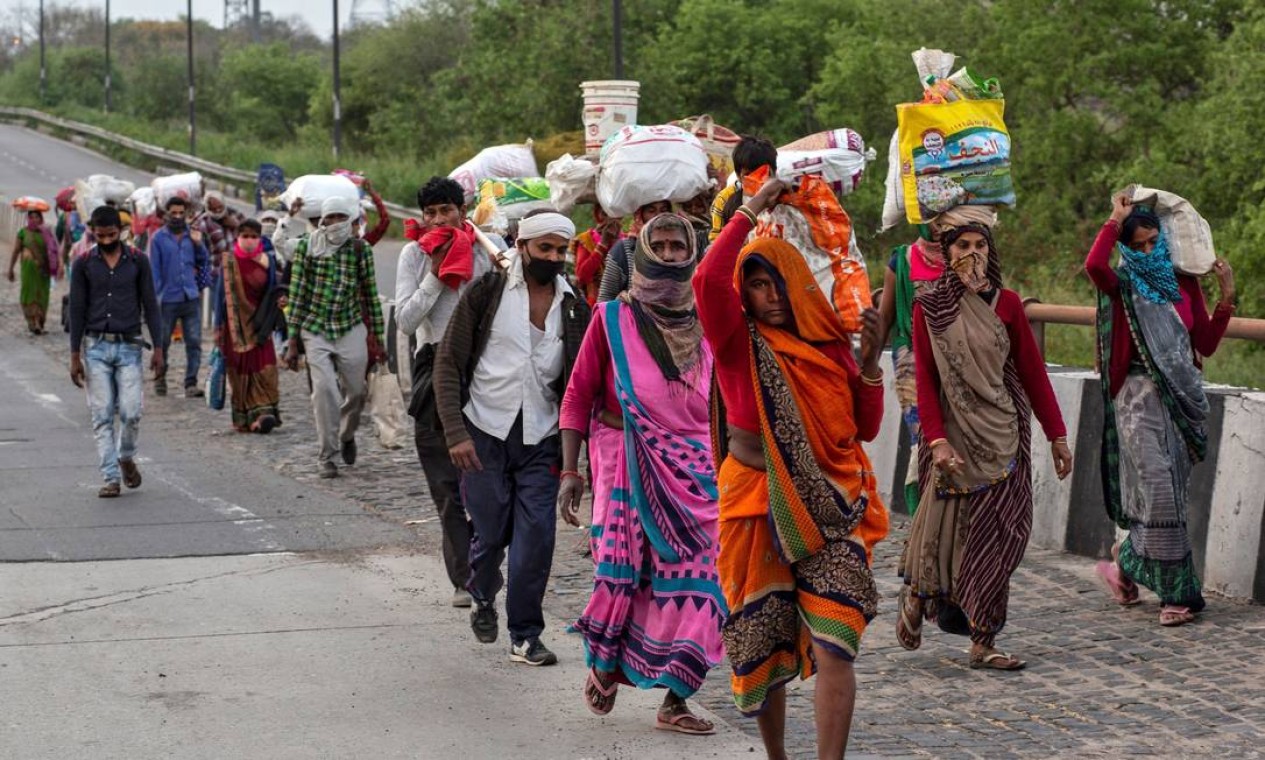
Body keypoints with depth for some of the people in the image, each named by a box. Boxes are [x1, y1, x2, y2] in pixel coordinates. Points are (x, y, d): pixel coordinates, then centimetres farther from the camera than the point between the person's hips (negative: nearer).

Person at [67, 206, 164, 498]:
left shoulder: (137, 261, 3)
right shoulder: (83, 264, 3)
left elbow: (150, 306, 5)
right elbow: (77, 310, 4)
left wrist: (158, 348, -1)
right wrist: (75, 356, 0)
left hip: (128, 346, 0)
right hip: (96, 346, 0)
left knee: (131, 413, -8)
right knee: (102, 416, -1)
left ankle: (126, 458, 21)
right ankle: (111, 478, 3)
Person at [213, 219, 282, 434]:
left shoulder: (267, 261, 5)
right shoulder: (229, 262, 2)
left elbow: (273, 291, 12)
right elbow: (221, 294, 3)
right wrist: (219, 327, 1)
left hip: (259, 324, 1)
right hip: (235, 324, -1)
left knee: (263, 369, -11)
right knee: (239, 370, 1)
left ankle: (262, 412, -15)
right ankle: (242, 418, 8)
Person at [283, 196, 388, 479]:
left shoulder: (361, 249, 0)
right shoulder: (306, 247, -2)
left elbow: (370, 295, 6)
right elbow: (297, 295, -1)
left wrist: (378, 338, 6)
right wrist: (292, 342, -5)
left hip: (351, 329, 1)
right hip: (315, 331, -1)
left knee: (356, 391, 7)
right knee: (324, 392, -11)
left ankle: (347, 435, 37)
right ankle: (326, 457, -1)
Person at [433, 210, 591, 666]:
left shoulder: (574, 308, 5)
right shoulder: (488, 293, -3)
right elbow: (449, 364, -3)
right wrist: (456, 432, -12)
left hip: (540, 440, 2)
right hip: (485, 433, -2)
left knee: (536, 537, -6)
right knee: (490, 533, 4)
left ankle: (525, 636, 6)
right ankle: (483, 599, 36)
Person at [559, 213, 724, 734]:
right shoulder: (613, 317, 1)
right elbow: (579, 394, 1)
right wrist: (570, 469, -6)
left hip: (694, 470, 3)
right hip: (627, 464, -3)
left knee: (693, 580, -2)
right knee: (621, 573, -8)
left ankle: (675, 698, 6)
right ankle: (603, 665, 20)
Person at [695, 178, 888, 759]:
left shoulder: (830, 345, 7)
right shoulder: (740, 344, -1)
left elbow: (865, 429, 9)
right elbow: (707, 280, -20)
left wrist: (869, 363, -5)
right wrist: (750, 212, -12)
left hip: (829, 509, 1)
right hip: (759, 509, -1)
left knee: (833, 647, -14)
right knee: (763, 649, 10)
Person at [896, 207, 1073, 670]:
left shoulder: (1005, 303, 5)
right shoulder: (928, 308, 0)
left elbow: (1032, 371, 6)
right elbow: (925, 382, -5)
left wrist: (1057, 435, 5)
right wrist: (937, 440, -17)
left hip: (1001, 436, 2)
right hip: (954, 435, -2)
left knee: (996, 537, 0)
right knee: (944, 530, -1)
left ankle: (982, 643, 6)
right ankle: (915, 600, 28)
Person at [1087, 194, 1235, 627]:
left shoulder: (1183, 285, 11)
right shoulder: (1123, 287, -1)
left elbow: (1206, 345, 7)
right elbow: (1094, 265, -25)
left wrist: (1226, 298, -3)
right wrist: (1116, 220, -13)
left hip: (1182, 397, 5)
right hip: (1141, 399, -5)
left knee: (1169, 492, 7)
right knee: (1160, 491, -11)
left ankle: (1125, 563, 26)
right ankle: (1176, 592, -1)